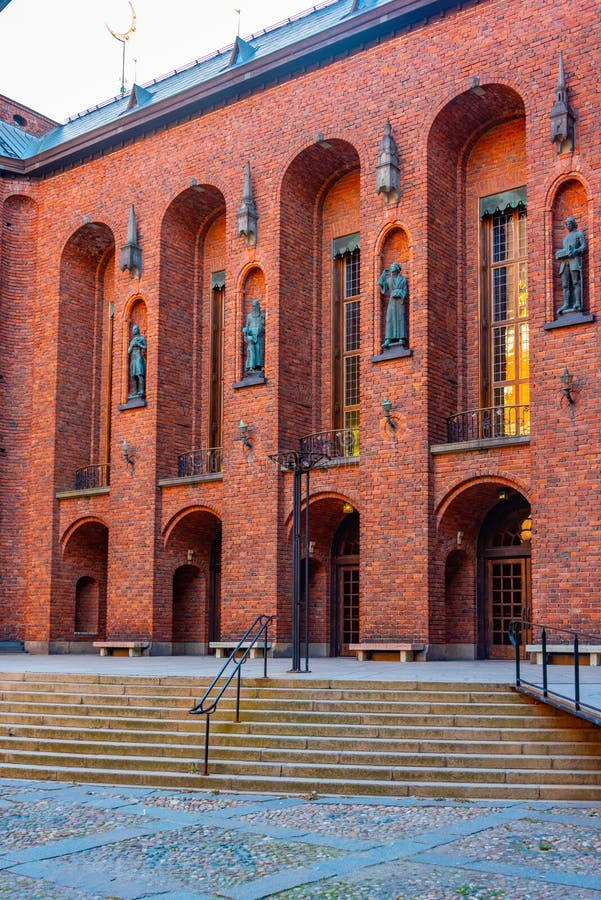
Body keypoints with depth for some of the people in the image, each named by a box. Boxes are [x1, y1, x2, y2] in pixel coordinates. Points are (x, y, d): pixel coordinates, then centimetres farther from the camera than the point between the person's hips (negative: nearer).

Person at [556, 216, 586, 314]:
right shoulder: (566, 238, 33)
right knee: (565, 284, -7)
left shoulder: (579, 234, 14)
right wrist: (559, 254, 5)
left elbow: (584, 246, 1)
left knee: (576, 282, -17)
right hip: (565, 261, 6)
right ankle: (566, 305, -16)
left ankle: (578, 304, -26)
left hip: (575, 259, -6)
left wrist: (575, 251, -18)